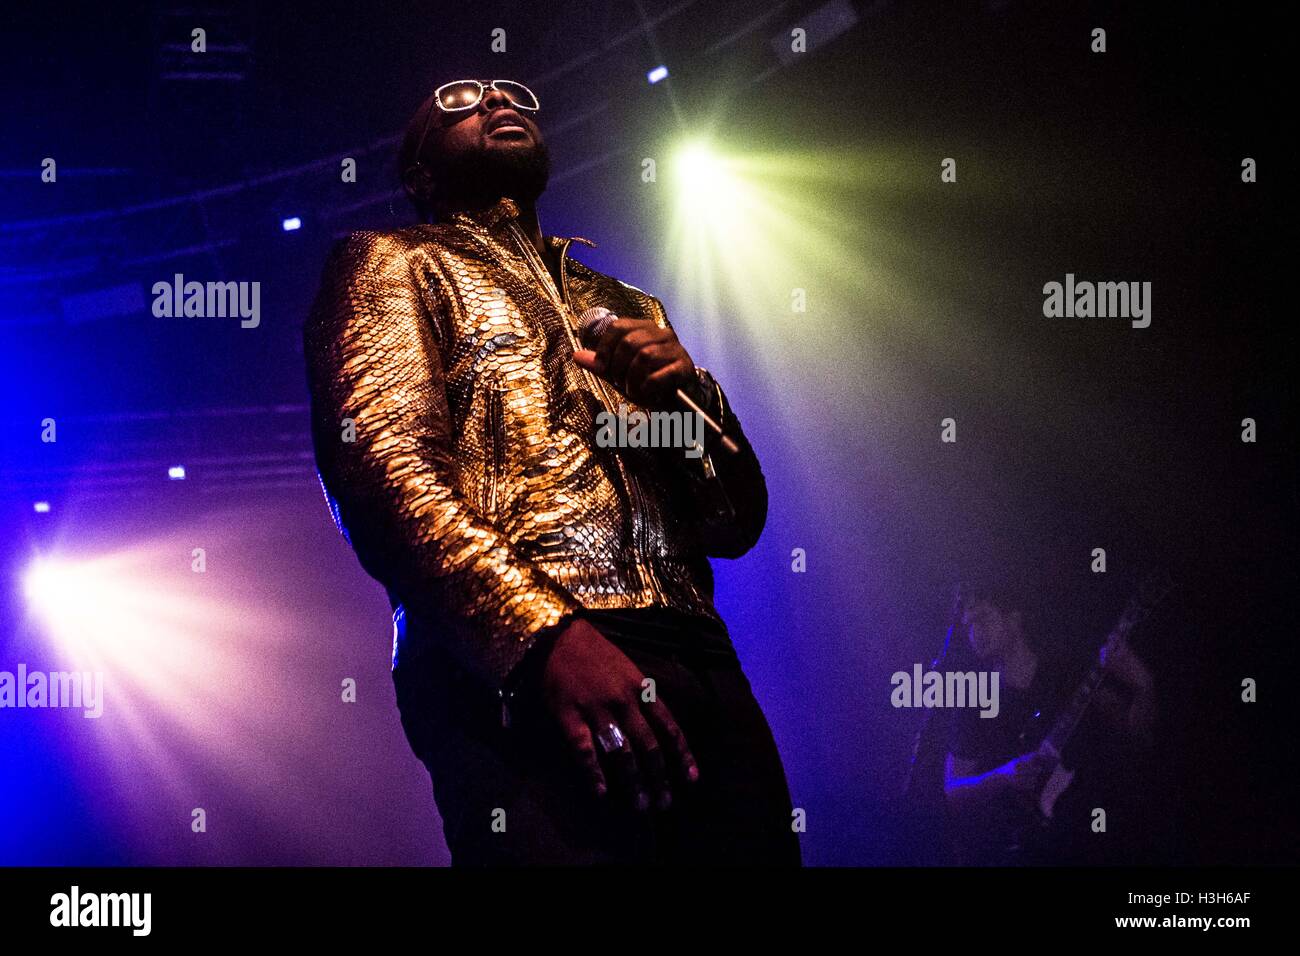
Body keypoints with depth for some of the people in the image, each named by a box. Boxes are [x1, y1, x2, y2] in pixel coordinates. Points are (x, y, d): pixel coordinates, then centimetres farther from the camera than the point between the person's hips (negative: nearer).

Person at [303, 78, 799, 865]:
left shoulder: (627, 309, 30)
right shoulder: (390, 265, 13)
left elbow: (737, 523, 25)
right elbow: (380, 463, -7)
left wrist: (691, 393, 4)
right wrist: (547, 633, -21)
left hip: (700, 667, 6)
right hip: (519, 671, -5)